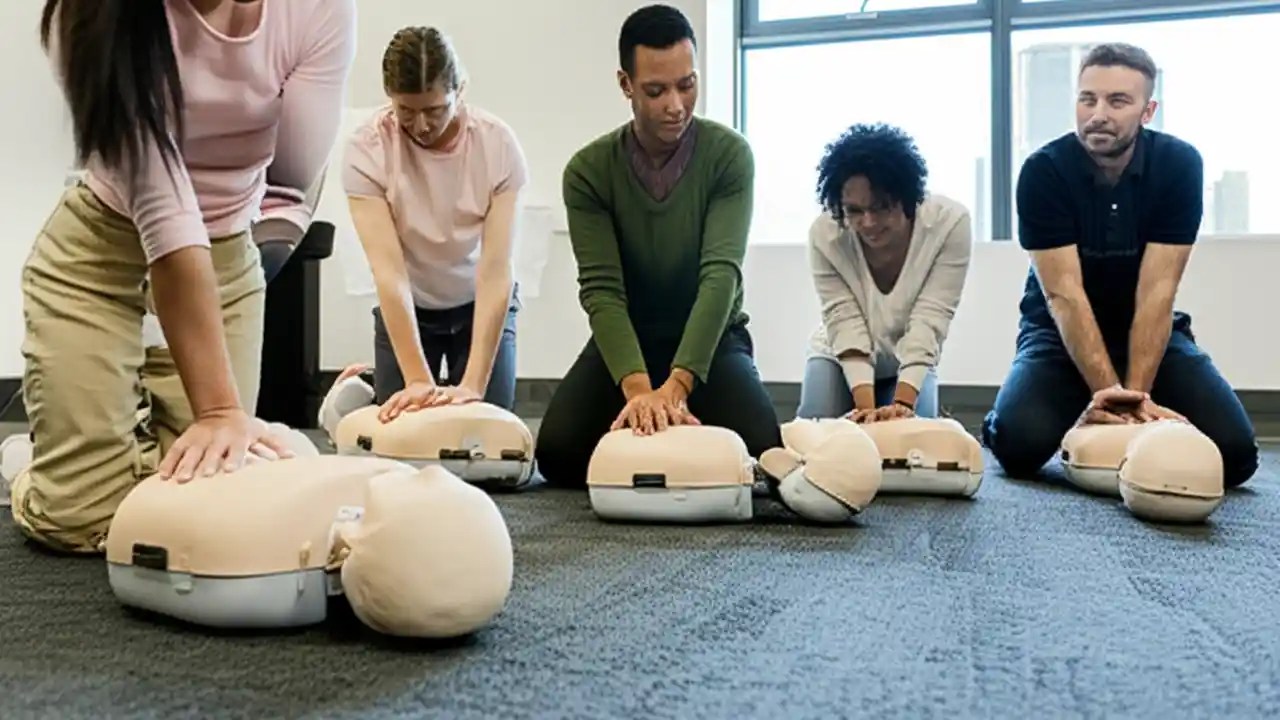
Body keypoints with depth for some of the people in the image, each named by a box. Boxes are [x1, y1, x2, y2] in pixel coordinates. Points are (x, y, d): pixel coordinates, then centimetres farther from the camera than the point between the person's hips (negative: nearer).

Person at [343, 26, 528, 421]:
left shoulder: (498, 143, -24)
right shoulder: (367, 149, -24)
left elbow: (495, 270, -28)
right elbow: (388, 269, -30)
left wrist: (473, 384, -35)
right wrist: (417, 378, -38)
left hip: (481, 305, 0)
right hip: (407, 308, 0)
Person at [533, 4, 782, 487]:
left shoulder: (729, 155, -15)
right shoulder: (588, 171, -13)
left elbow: (721, 275, -25)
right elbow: (601, 289, -21)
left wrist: (676, 384, -38)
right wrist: (638, 387, -38)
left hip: (712, 338, -1)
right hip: (625, 339, 1)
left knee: (760, 450, -26)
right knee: (557, 453, -21)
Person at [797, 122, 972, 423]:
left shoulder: (949, 221, -27)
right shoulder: (825, 233, -25)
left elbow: (929, 320, -30)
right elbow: (844, 325, -28)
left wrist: (903, 403, -40)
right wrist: (865, 406, -39)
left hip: (911, 362, 0)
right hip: (840, 357, 0)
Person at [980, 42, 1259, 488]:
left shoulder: (1180, 165, -13)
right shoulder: (1043, 171, -17)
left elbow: (1157, 290, -18)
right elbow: (1064, 293, -22)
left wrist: (1135, 391, -27)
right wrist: (1107, 389, -31)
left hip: (1150, 331, 2)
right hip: (1061, 332, -1)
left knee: (1234, 451, -17)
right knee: (1019, 444, -27)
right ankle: (1073, 421, 10)